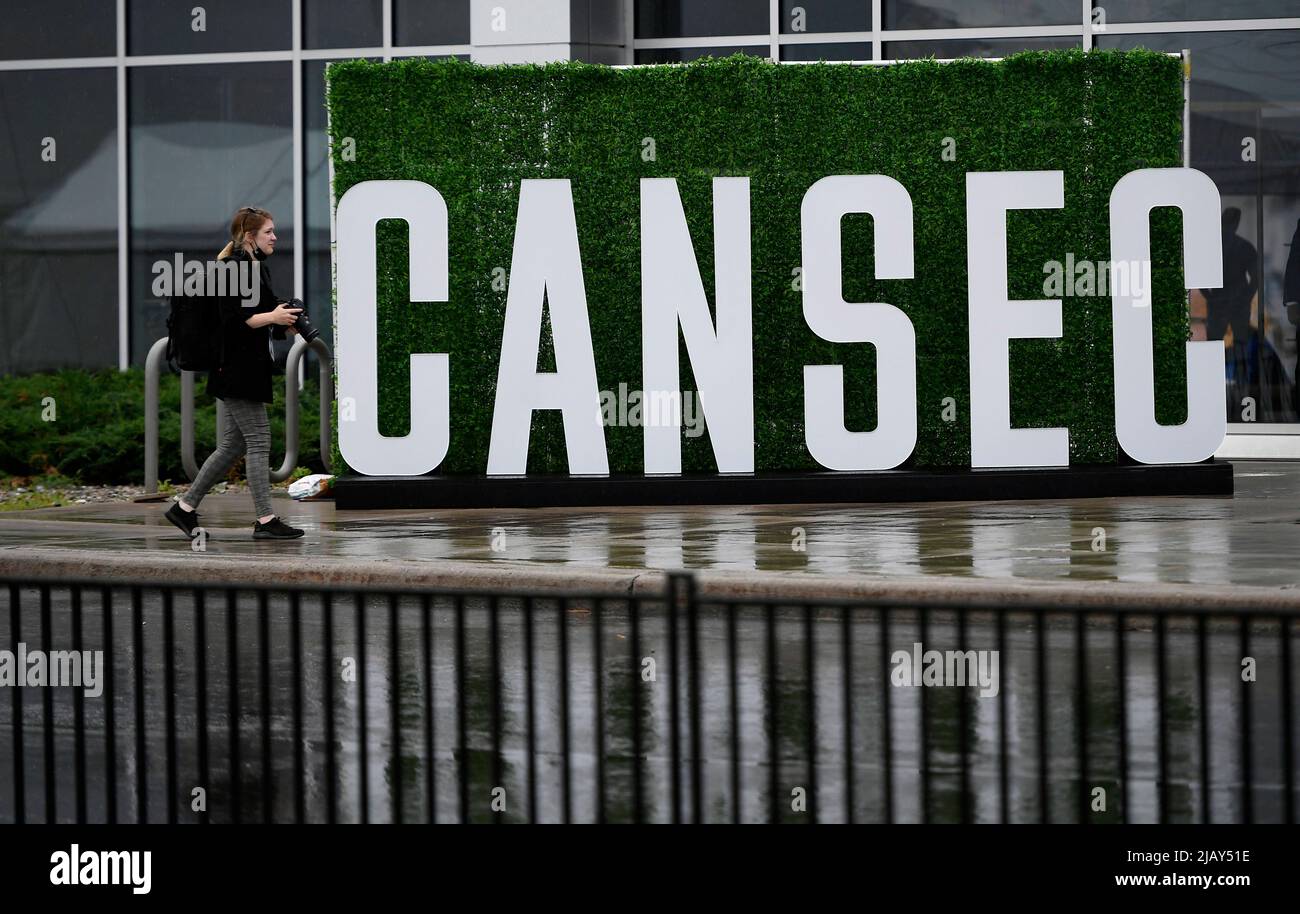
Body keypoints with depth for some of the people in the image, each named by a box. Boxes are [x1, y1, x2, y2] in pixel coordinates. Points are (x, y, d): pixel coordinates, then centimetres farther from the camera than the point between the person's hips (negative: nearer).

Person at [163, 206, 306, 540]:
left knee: (234, 444, 12)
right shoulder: (232, 268, -13)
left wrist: (287, 323, 5)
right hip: (236, 370, -10)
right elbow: (232, 320, -20)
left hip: (251, 369, 10)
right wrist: (271, 317, -22)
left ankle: (185, 507, 18)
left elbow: (268, 312, 23)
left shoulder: (259, 268, 17)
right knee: (258, 440, -8)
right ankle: (265, 520, -5)